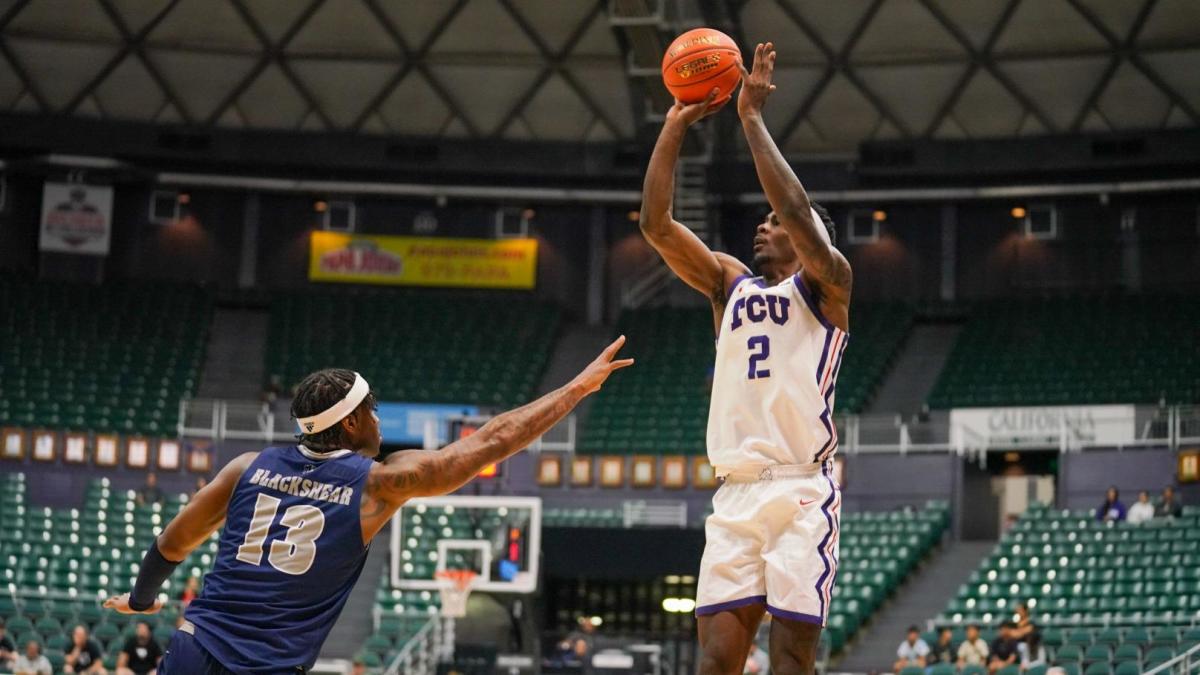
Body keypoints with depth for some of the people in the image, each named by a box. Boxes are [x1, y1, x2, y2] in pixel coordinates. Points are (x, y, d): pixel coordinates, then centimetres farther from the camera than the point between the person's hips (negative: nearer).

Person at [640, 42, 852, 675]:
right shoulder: (730, 282, 20)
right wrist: (676, 125, 4)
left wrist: (751, 116, -11)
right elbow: (656, 224, 10)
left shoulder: (826, 283, 5)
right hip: (735, 495, 5)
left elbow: (799, 213, -14)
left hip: (802, 492, -5)